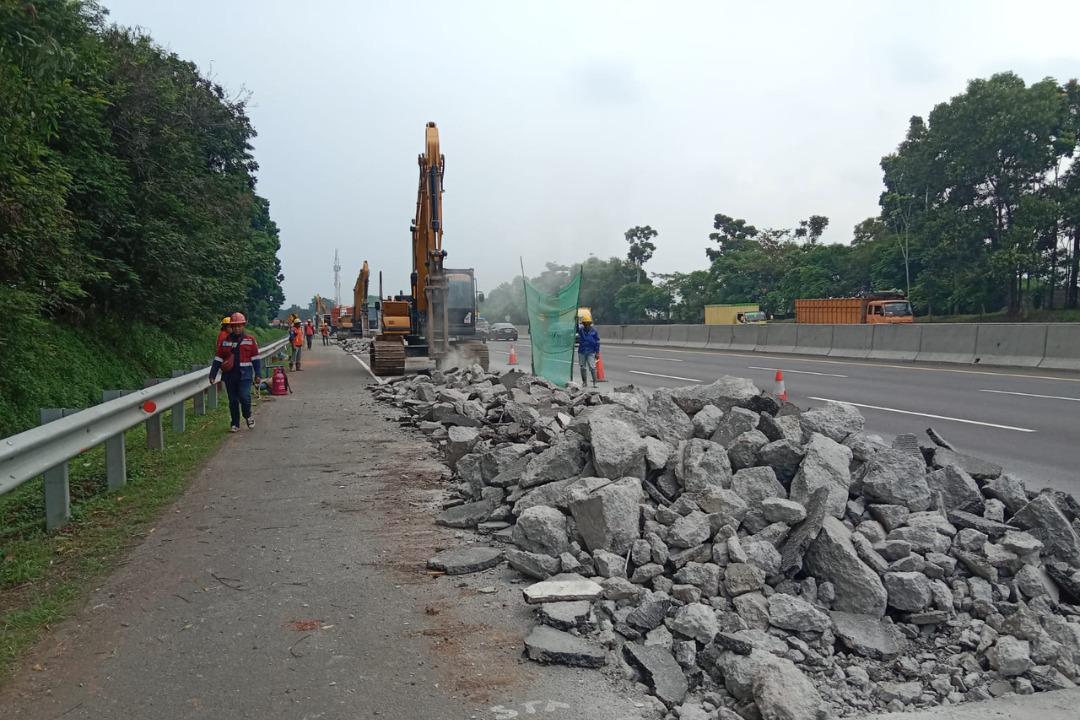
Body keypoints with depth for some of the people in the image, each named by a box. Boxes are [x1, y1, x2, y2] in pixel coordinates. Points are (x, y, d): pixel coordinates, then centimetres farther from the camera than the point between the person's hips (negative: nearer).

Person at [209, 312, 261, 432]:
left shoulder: (250, 340, 2)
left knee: (244, 397, -18)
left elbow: (256, 358, 4)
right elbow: (218, 359, 9)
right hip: (229, 375, 3)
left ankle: (248, 416, 10)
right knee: (233, 401, 8)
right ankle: (235, 424, 19)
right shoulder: (225, 341, 8)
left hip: (245, 374, -3)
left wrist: (257, 374, -1)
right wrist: (212, 375, 4)